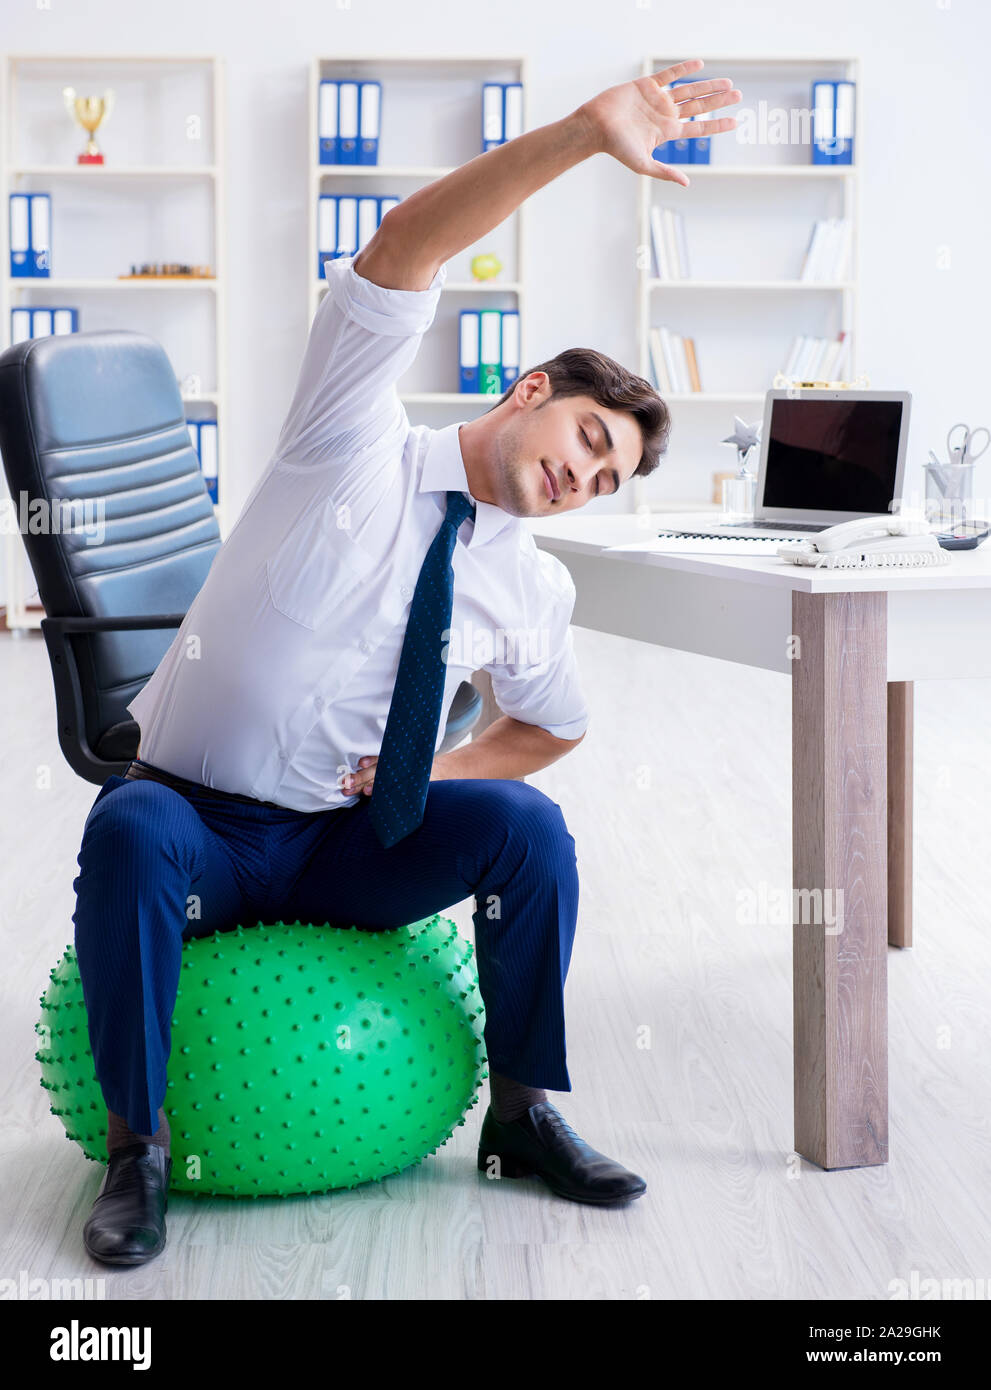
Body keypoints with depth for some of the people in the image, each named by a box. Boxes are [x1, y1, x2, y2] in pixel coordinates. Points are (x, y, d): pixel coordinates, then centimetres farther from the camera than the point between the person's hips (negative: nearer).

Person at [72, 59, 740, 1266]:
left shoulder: (534, 590, 4)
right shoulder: (357, 442, -8)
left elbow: (553, 725, 23)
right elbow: (401, 255, -23)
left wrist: (427, 776, 1)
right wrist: (581, 136, -34)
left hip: (349, 842, 4)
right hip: (191, 817, -3)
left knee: (527, 826, -22)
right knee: (127, 833, -37)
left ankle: (522, 1110, -4)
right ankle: (137, 1143, -19)